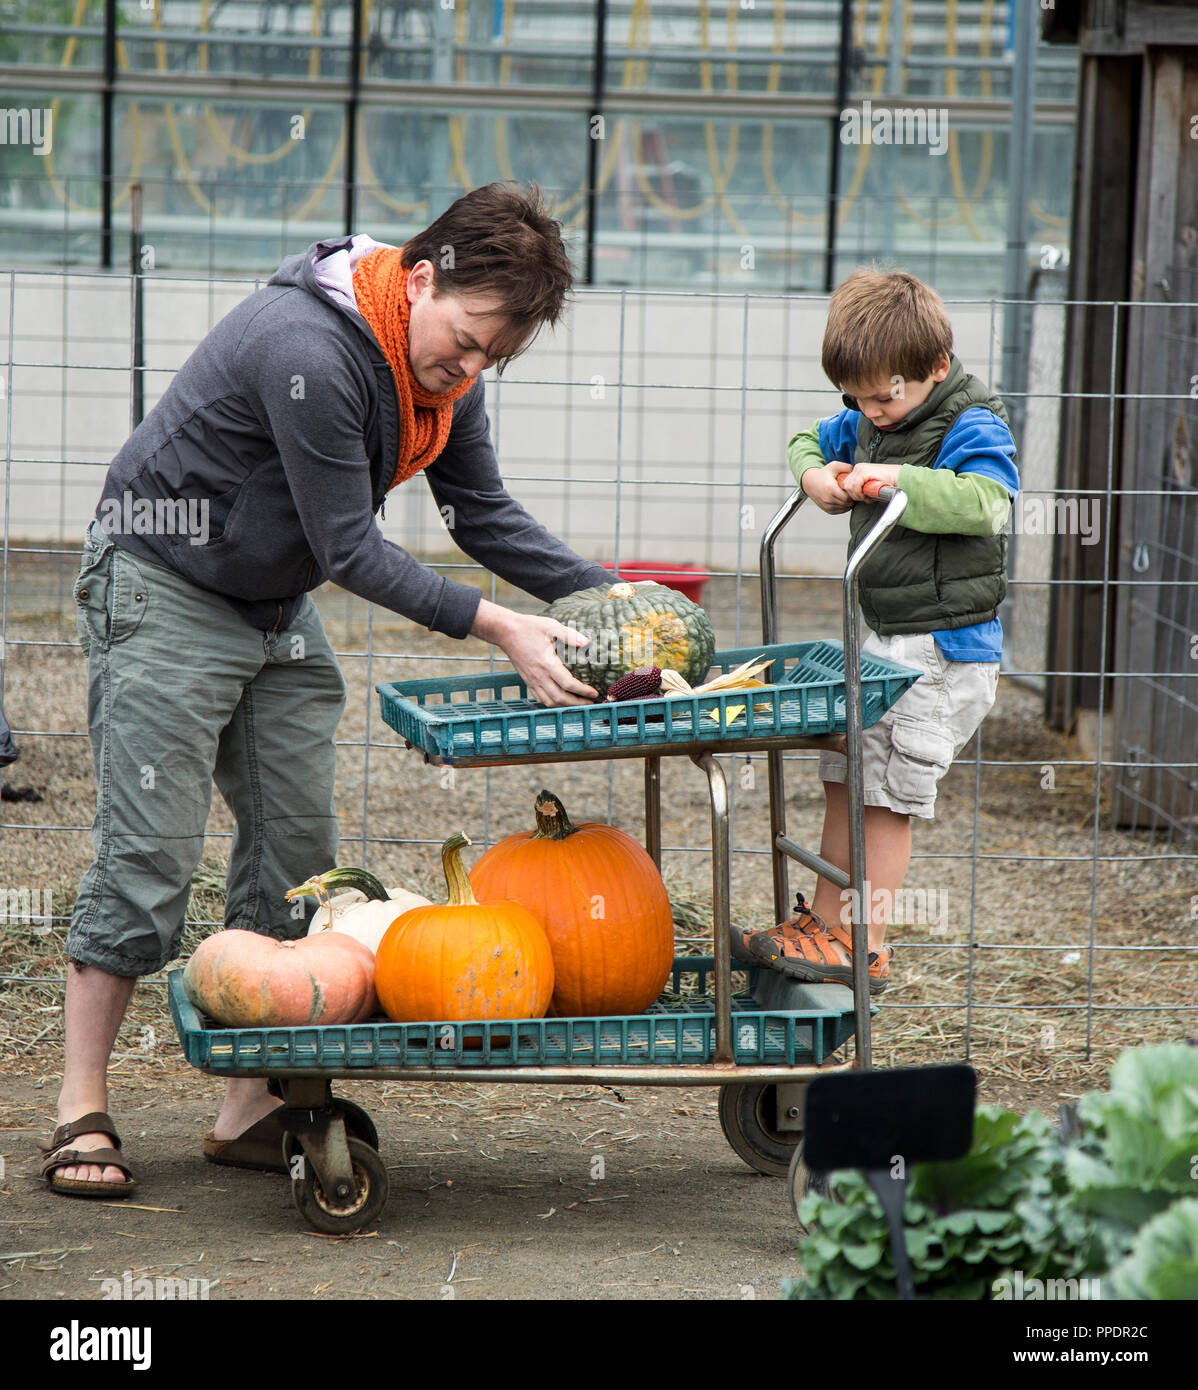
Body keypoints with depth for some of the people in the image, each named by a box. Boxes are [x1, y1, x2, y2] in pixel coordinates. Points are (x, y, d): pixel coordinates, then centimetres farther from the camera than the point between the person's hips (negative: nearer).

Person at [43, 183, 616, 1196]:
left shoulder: (443, 361, -3)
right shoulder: (307, 350, -31)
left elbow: (483, 514, 3)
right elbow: (349, 549, -26)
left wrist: (610, 595, -9)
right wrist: (493, 626, -27)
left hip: (280, 611, 8)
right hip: (165, 594, -8)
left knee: (297, 856, 2)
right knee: (147, 856, -8)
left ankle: (254, 1111, 7)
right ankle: (83, 1112, 0)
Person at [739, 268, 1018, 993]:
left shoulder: (972, 427, -15)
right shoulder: (865, 422, 9)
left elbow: (986, 500, -32)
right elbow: (807, 440, 27)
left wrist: (897, 478, -31)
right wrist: (816, 474, 4)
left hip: (942, 648, -9)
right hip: (883, 636, 9)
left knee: (885, 797, -6)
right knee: (846, 780, 13)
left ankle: (863, 947, 0)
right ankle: (824, 920, 23)